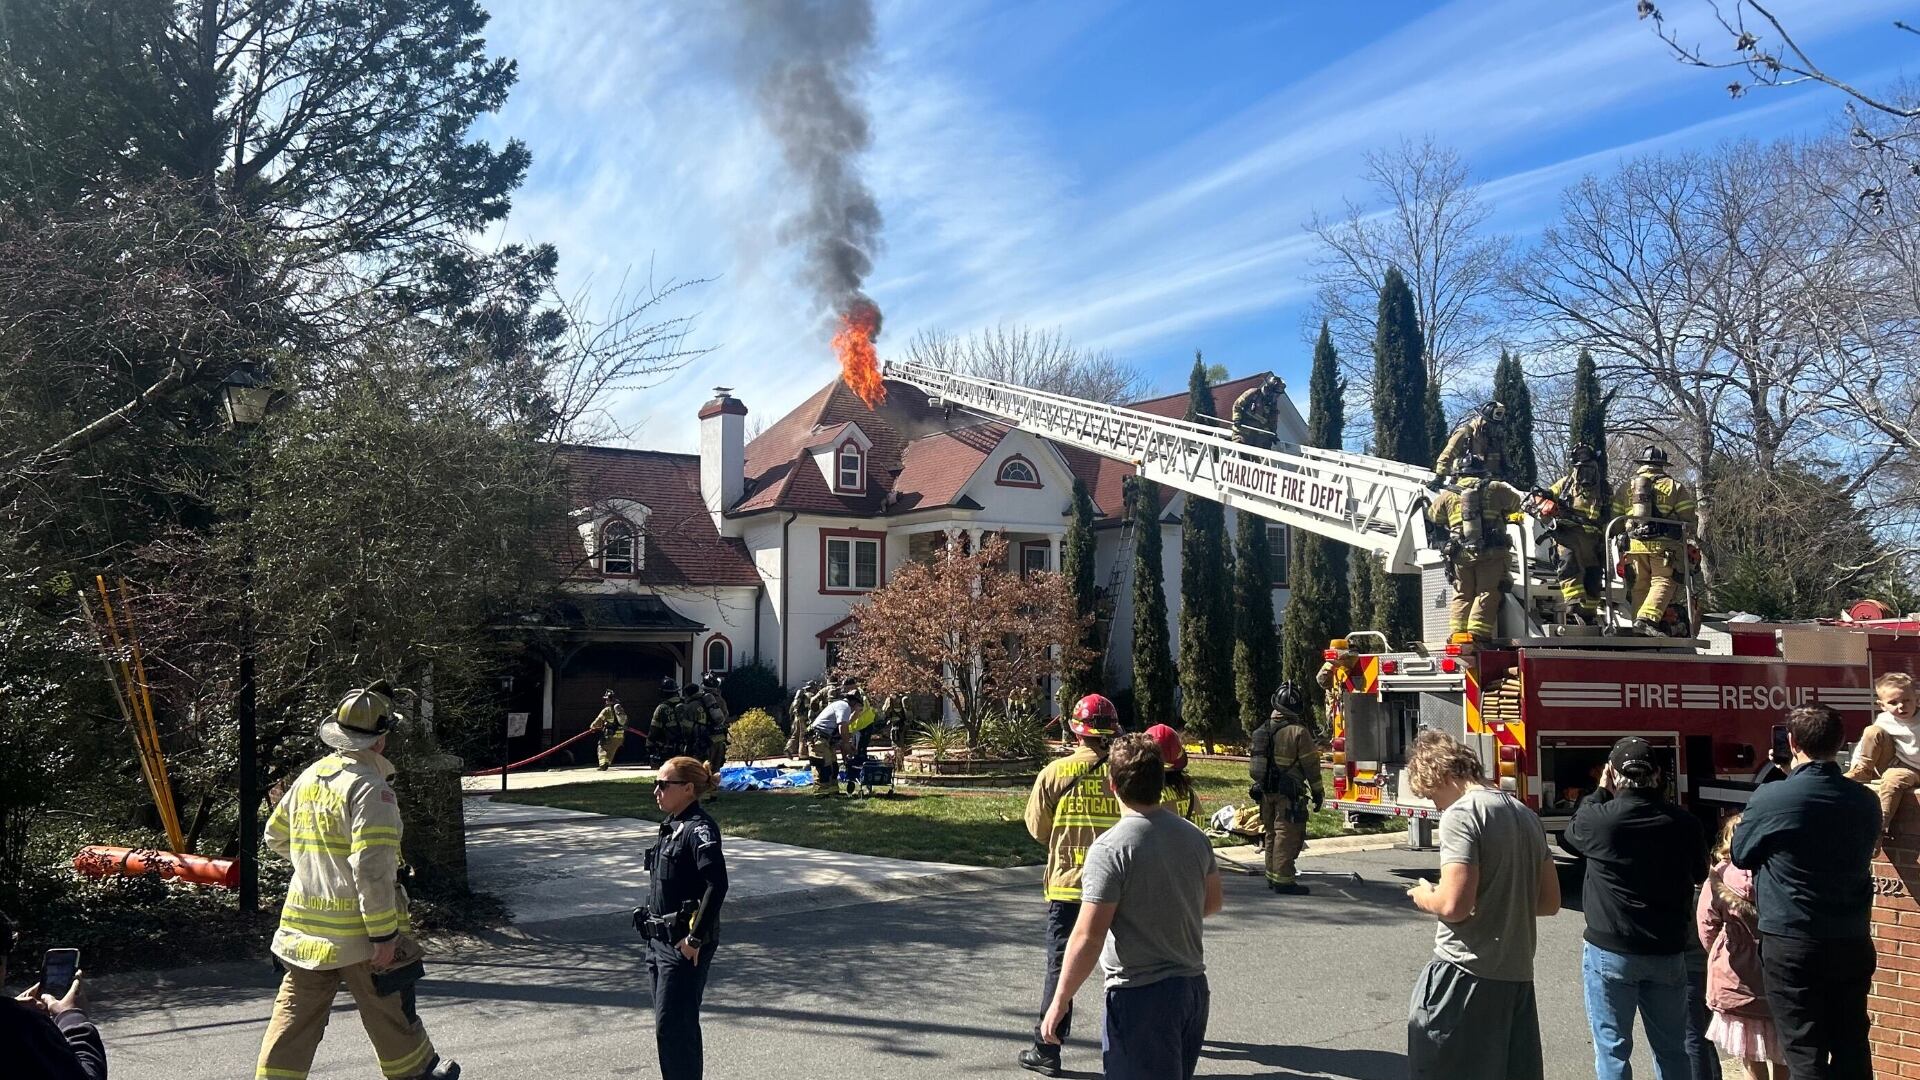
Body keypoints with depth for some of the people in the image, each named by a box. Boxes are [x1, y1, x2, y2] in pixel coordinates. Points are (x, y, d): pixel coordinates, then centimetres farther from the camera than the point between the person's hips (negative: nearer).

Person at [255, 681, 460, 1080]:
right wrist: (384, 934, -20)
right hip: (357, 929, -7)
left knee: (296, 1011, 11)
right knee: (390, 1010, 12)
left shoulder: (309, 777, 6)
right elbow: (372, 868, -25)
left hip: (304, 926, 7)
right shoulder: (370, 788, -20)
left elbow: (276, 835, 20)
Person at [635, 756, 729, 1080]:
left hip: (684, 946, -9)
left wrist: (695, 938, -23)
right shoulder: (671, 825, 11)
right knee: (668, 1025, 16)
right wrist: (653, 933, 16)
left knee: (672, 1027, -5)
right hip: (660, 941, 9)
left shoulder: (699, 828, -17)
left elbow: (717, 884, -26)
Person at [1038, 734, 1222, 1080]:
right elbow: (1212, 903, 17)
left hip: (1140, 995, -7)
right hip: (1193, 987, 8)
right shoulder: (1194, 836, 2)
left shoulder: (1109, 848, -20)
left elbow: (1088, 937, -21)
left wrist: (1059, 1002, -12)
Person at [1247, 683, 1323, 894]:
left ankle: (1272, 876, 23)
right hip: (1288, 793, -7)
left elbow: (1253, 760, 15)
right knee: (1287, 834, -5)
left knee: (1271, 833, 15)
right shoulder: (1298, 731, -13)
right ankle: (1283, 880, -7)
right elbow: (1311, 764, -10)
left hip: (1266, 791, 7)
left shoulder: (1262, 730, 9)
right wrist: (1317, 791, -1)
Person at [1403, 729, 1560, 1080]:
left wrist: (1426, 897, 0)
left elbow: (1454, 905, -20)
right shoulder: (1525, 814, 12)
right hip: (1519, 973, 8)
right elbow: (1549, 901, 17)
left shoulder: (1461, 814, -13)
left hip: (1467, 974, -8)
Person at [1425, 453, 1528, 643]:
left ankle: (1457, 632, 0)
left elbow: (1433, 516, 23)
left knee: (1461, 595, 10)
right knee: (1487, 593, -1)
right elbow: (1522, 502, 16)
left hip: (1461, 554, 2)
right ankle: (1478, 633, -13)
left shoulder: (1448, 495, 10)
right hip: (1492, 553, -2)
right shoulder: (1495, 489, 6)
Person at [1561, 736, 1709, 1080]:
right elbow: (1699, 874, 13)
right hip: (1668, 952, 3)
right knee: (1671, 1049, 16)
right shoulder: (1682, 823, -7)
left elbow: (1570, 837, 8)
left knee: (1612, 1049, 6)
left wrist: (1600, 792, 16)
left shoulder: (1598, 819, -16)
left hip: (1610, 951, -3)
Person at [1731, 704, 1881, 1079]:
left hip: (1792, 945, -4)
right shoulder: (1866, 801, -1)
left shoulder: (1771, 797, -15)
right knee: (1852, 1050, 14)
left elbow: (1740, 855, 1)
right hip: (1853, 943, 5)